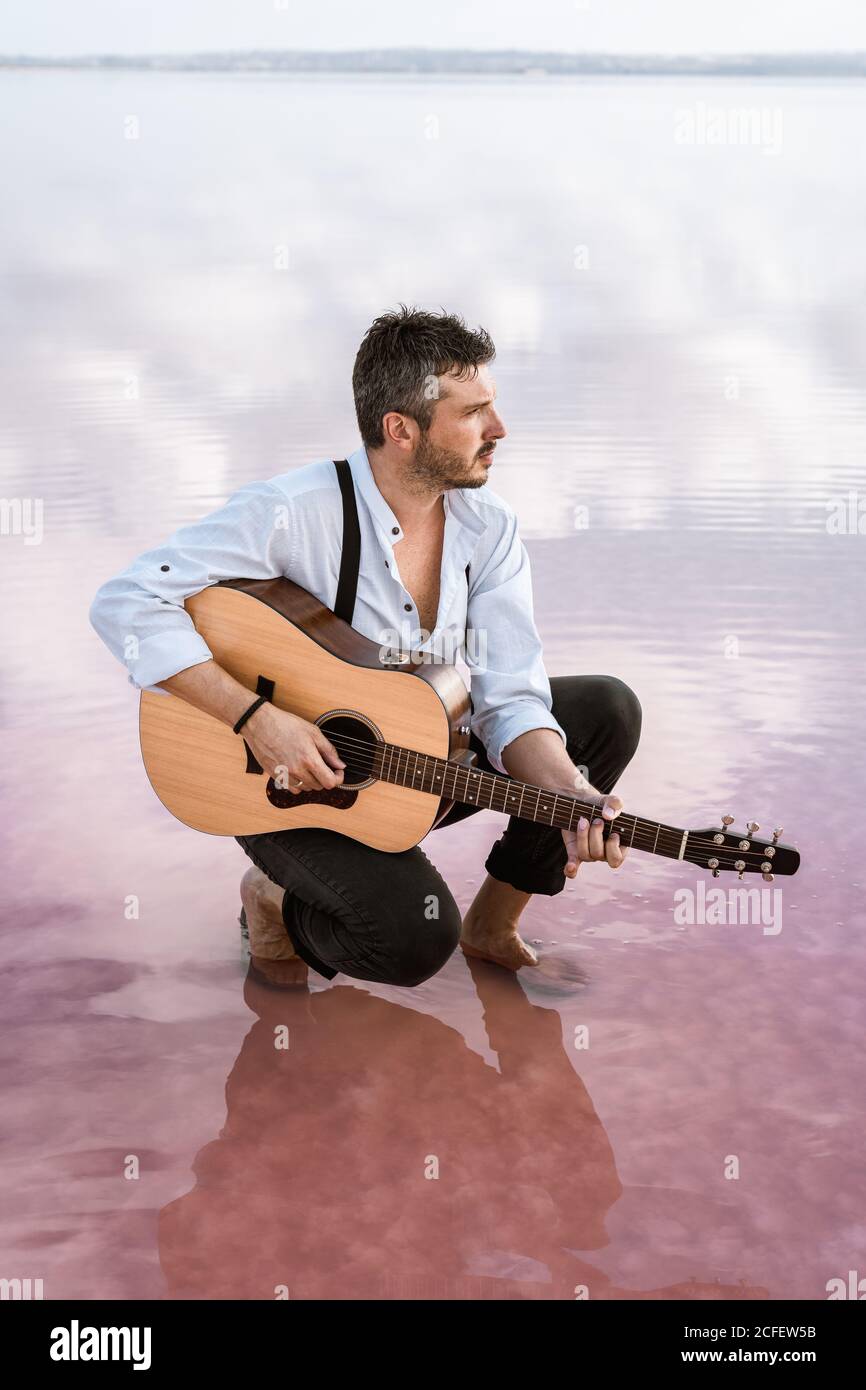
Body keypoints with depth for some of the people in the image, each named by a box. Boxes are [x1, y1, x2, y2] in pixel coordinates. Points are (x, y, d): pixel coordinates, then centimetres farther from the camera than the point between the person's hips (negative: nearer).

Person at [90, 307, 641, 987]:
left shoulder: (489, 528, -7)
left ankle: (493, 923, 5)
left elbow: (510, 698, -13)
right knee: (415, 938, -29)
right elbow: (126, 604, -27)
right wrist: (256, 717, -33)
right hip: (292, 783, -6)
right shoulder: (293, 513, -24)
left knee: (608, 708, -10)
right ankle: (274, 898, 5)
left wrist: (571, 795, -33)